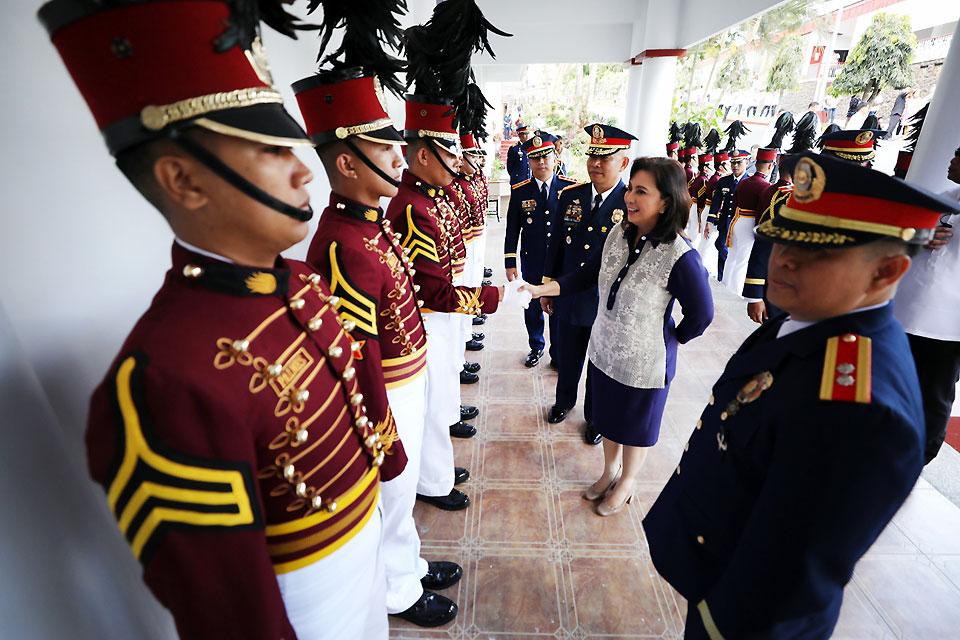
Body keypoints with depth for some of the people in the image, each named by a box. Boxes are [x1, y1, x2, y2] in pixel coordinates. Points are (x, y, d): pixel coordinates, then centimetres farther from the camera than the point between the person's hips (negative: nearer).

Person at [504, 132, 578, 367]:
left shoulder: (572, 187, -5)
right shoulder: (519, 191, -3)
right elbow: (512, 231, 0)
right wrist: (510, 264, -2)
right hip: (532, 264, 1)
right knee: (532, 308, 15)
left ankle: (558, 353, 31)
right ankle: (536, 347, 38)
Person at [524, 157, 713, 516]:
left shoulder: (680, 257, -27)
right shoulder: (619, 234, -8)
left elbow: (701, 314, -15)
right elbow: (587, 275, 0)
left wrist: (673, 340, -4)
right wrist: (538, 289, -10)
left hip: (644, 363, -5)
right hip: (604, 350, 6)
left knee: (635, 426, 20)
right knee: (606, 417, 25)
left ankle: (627, 482, 48)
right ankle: (610, 470, 53)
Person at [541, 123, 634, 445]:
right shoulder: (570, 196, -1)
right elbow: (556, 245, 5)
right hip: (569, 300, 3)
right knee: (568, 358, 22)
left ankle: (596, 417, 40)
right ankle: (564, 401, 48)